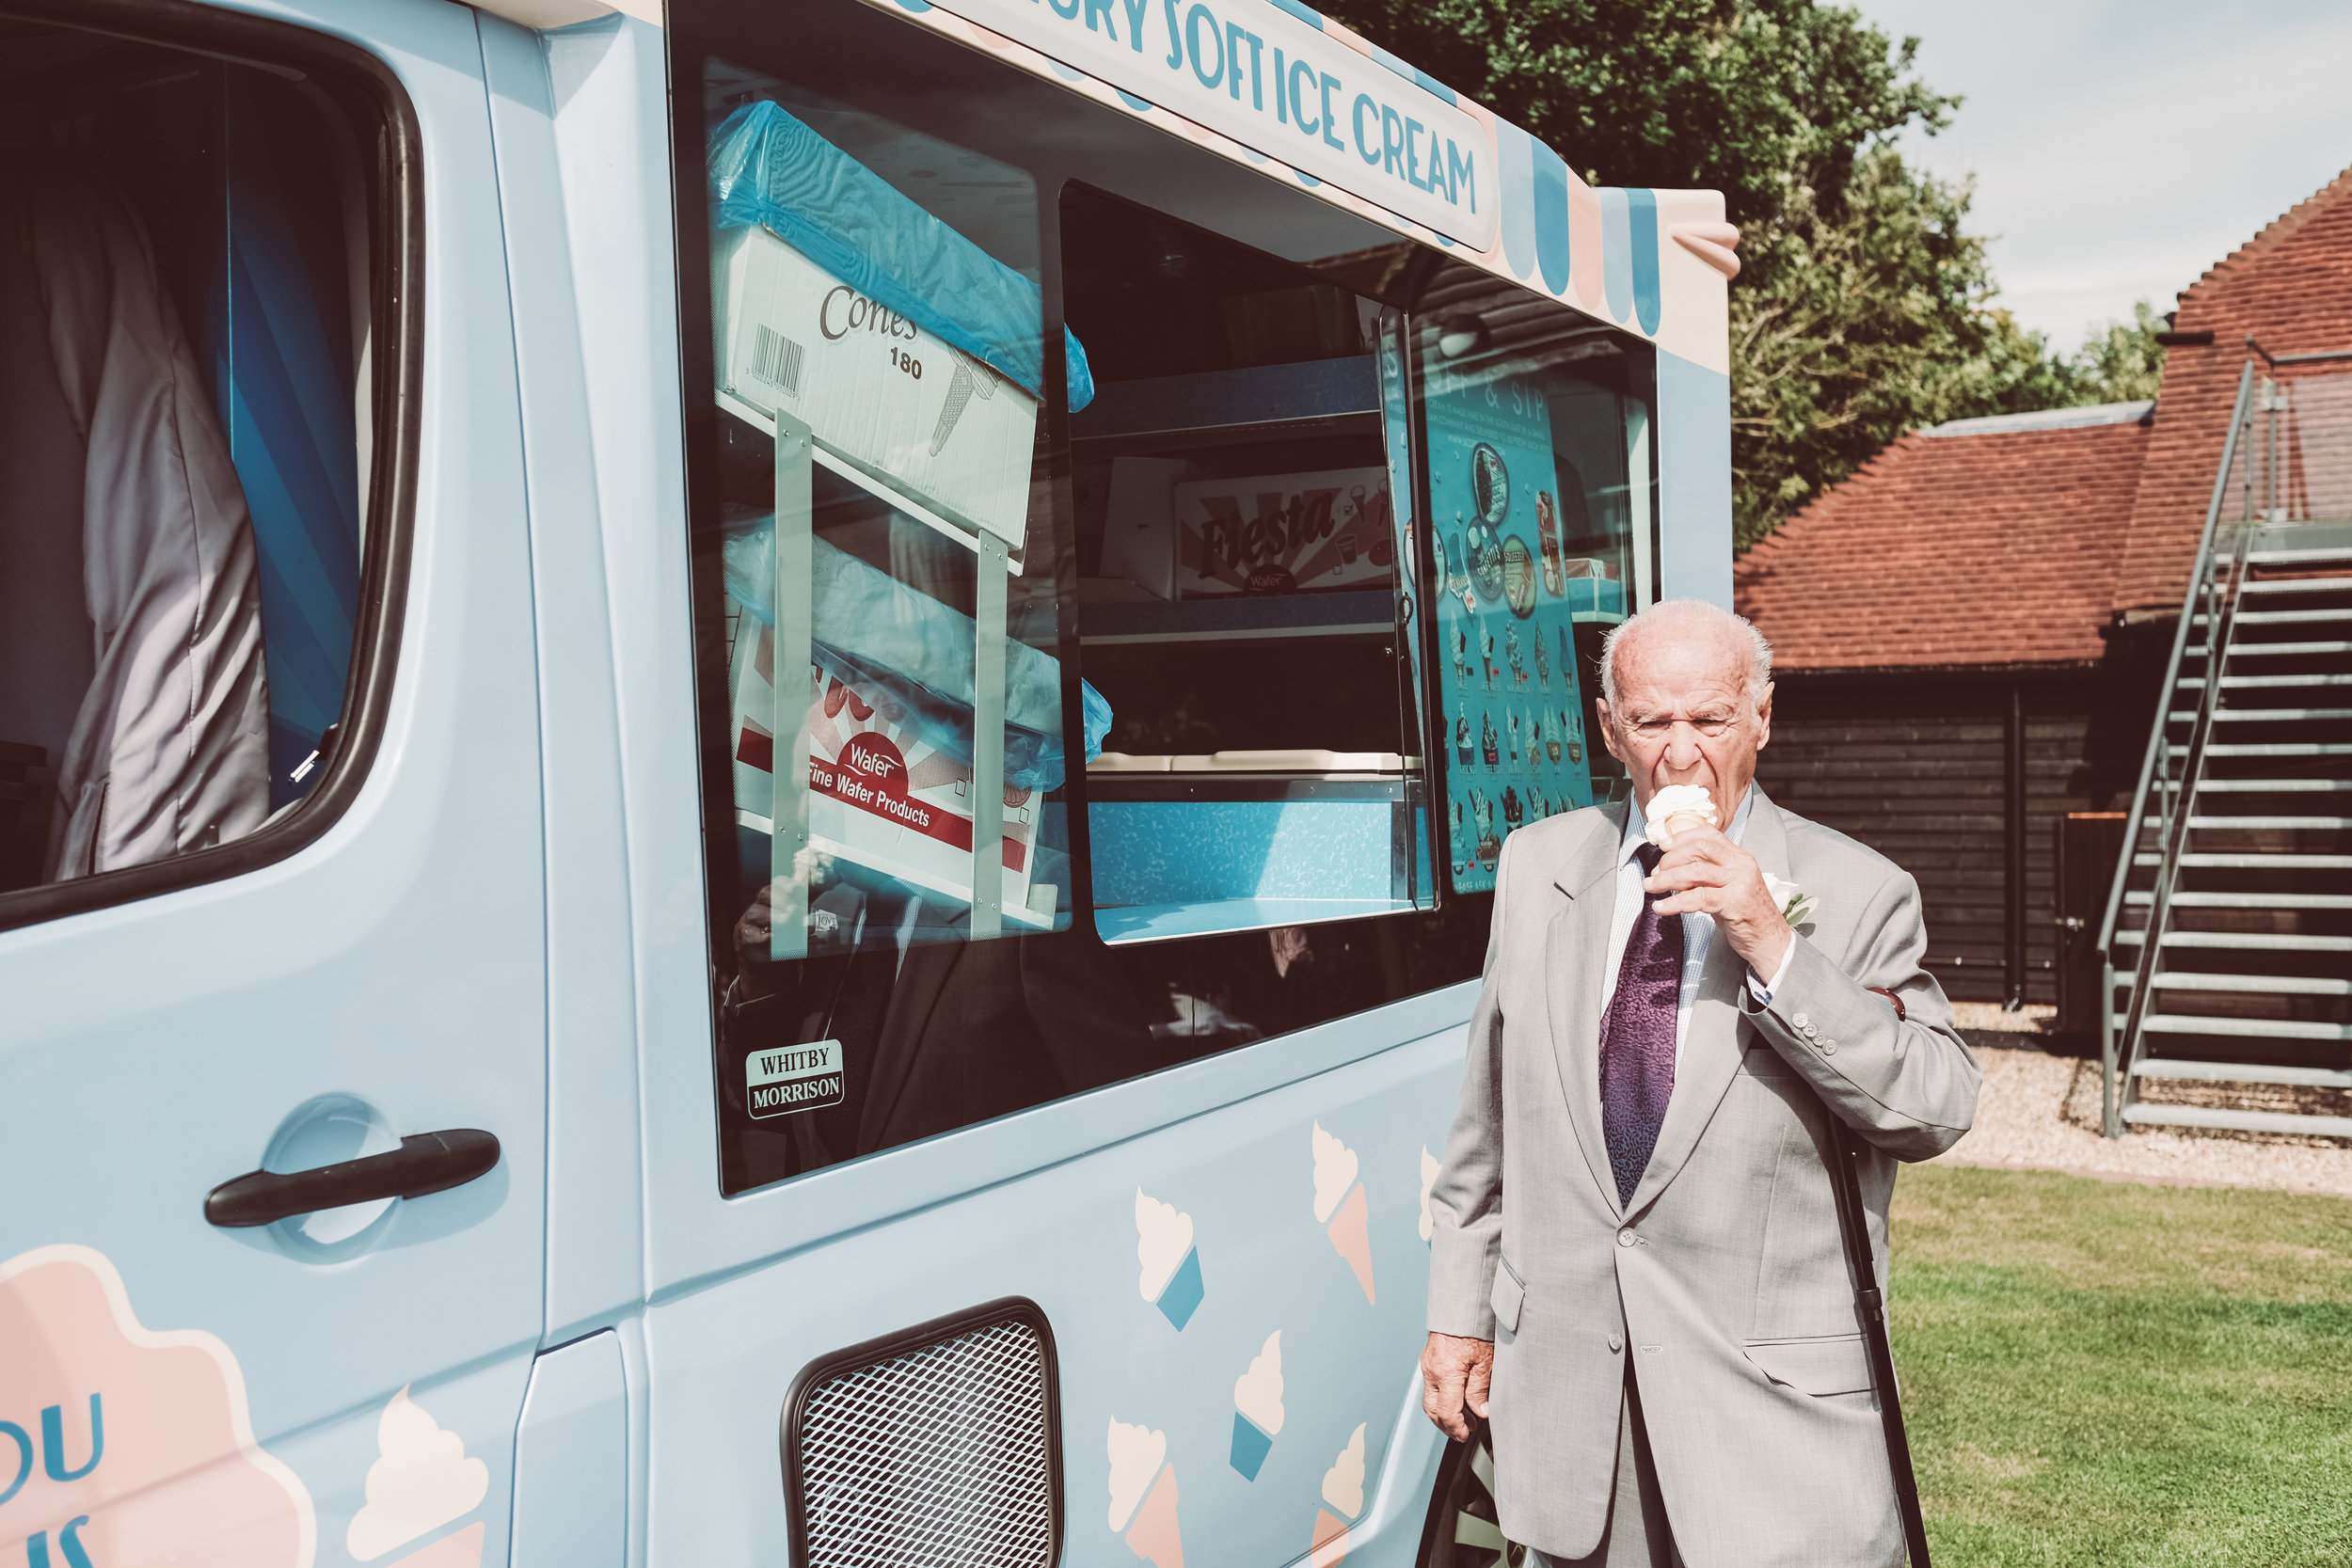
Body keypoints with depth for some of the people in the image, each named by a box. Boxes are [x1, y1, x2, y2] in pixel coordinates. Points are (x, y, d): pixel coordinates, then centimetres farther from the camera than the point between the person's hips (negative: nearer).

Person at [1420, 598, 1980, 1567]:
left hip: (1772, 1385, -3)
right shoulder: (1537, 866, 5)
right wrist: (1459, 1308, 13)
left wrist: (1775, 949, -22)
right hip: (1565, 1377, 3)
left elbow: (1939, 1112, -14)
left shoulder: (1854, 894, -5)